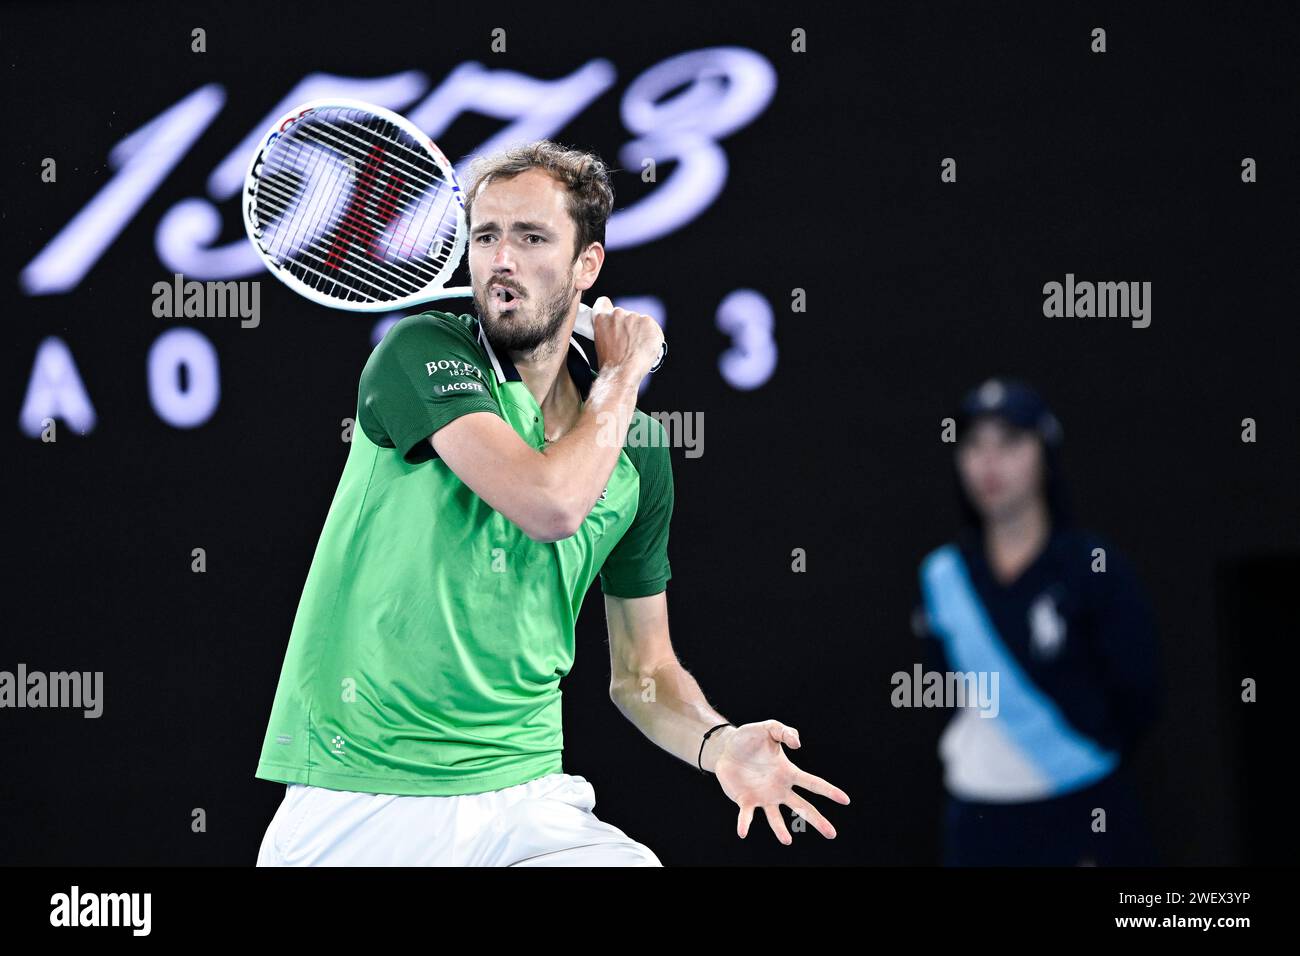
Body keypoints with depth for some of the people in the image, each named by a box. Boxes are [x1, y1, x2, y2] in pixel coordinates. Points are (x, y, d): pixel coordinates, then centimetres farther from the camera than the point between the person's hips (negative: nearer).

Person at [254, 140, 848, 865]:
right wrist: (624, 372, -4)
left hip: (527, 799, 2)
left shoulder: (638, 451, 9)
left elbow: (642, 669, 15)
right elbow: (552, 504, -21)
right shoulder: (422, 350, -6)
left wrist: (718, 744, -6)